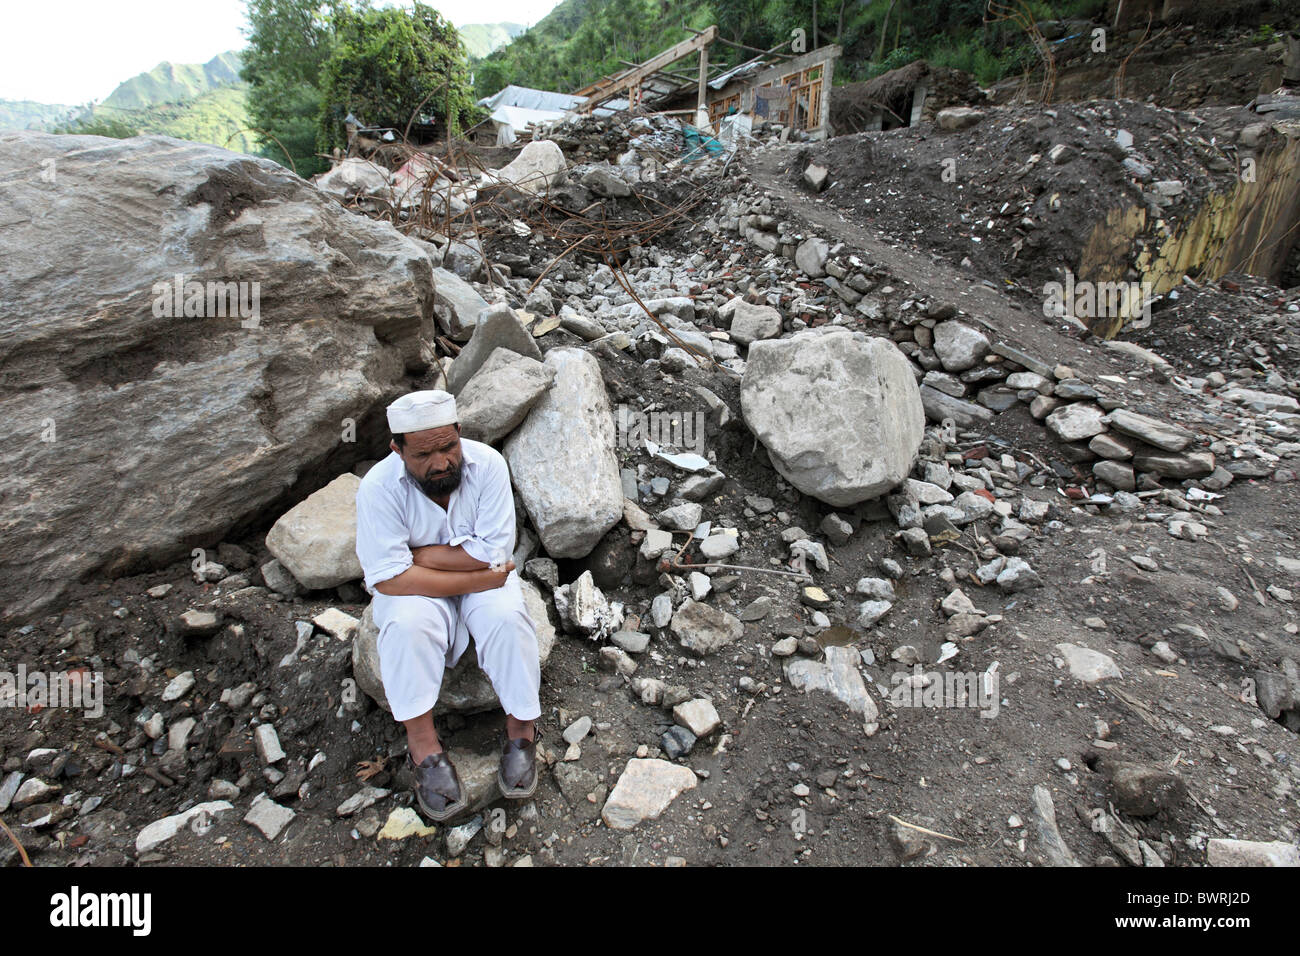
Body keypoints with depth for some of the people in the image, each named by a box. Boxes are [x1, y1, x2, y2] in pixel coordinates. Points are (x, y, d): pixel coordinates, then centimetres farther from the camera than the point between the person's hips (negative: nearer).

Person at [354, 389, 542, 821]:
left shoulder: (487, 464, -20)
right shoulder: (379, 486, -21)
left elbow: (492, 553, -22)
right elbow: (389, 576, -25)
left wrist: (417, 554, -21)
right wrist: (477, 579, -27)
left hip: (483, 579, 1)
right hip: (417, 589, 0)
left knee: (506, 617, -28)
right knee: (407, 624, -31)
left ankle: (520, 727, -11)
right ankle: (422, 744, -17)